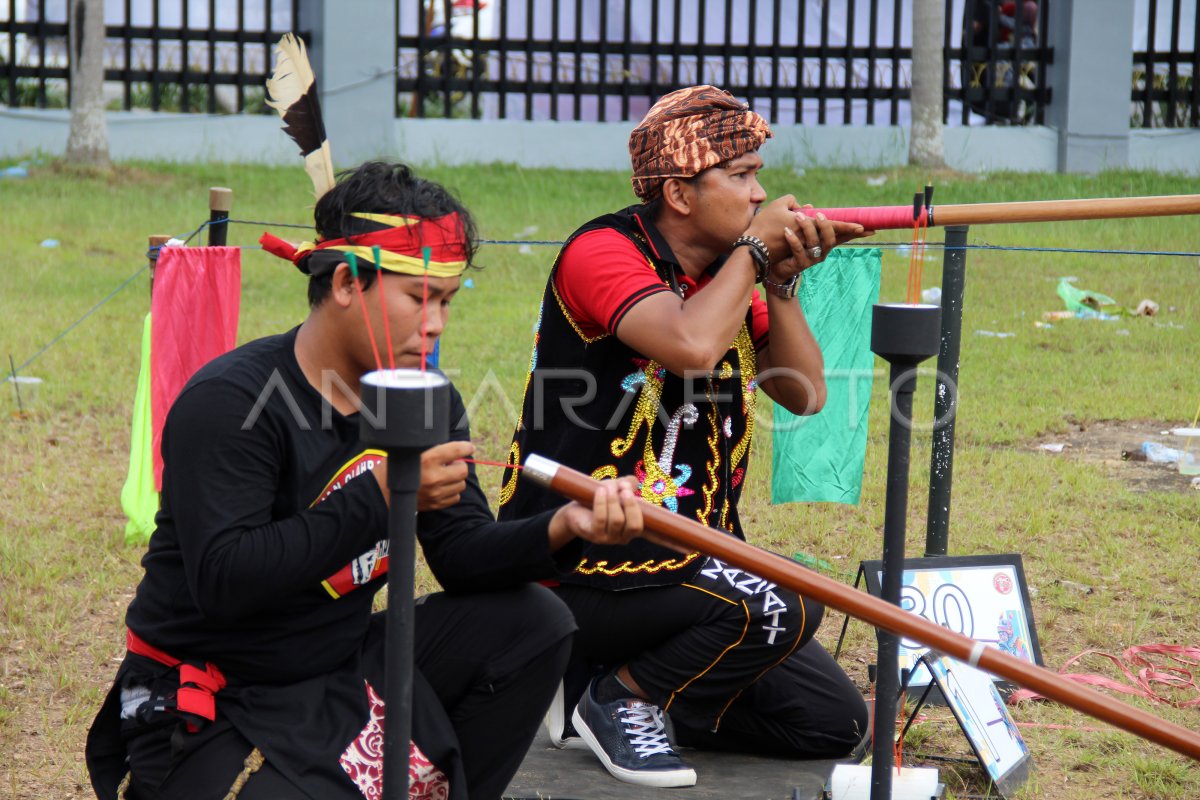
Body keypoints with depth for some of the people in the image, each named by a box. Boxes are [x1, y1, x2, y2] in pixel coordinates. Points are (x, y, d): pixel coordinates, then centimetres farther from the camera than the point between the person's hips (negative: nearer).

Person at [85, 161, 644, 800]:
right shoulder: (229, 401, -18)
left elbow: (462, 555, 1)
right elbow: (223, 582, -28)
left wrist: (562, 527, -20)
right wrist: (380, 496, -32)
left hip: (344, 670, 7)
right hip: (212, 713, -7)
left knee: (533, 621, -4)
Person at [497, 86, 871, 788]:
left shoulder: (726, 272, 10)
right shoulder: (604, 252, -16)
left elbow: (806, 395, 5)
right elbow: (692, 347, -34)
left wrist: (780, 282, -8)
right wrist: (755, 250, -19)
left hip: (687, 555, 9)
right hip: (580, 566, -9)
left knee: (834, 722, 5)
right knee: (784, 608, -28)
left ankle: (631, 681, 16)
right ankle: (616, 699, -5)